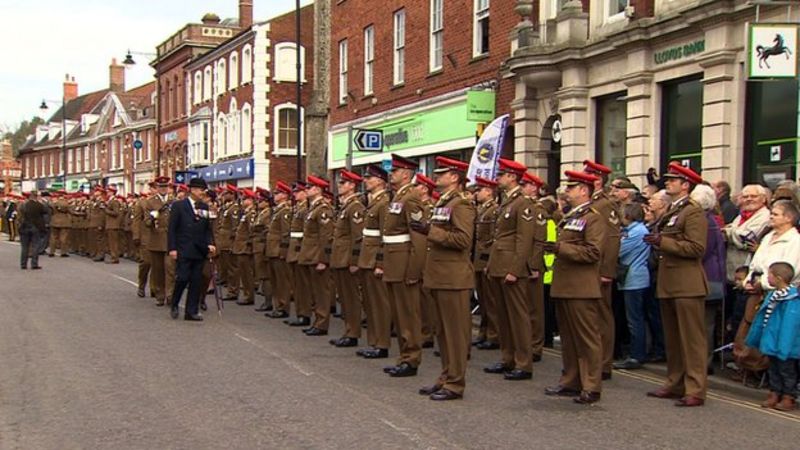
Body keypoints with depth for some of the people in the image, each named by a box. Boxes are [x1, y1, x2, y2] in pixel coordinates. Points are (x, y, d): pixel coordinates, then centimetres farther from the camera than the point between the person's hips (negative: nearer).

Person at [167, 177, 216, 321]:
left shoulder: (204, 207, 11)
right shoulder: (179, 206, -3)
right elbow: (172, 229, -5)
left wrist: (210, 243, -2)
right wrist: (172, 248, -11)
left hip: (200, 250, 5)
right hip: (183, 250, -5)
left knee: (196, 281, 4)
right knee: (182, 278, -7)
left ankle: (192, 311, 10)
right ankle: (174, 305, 16)